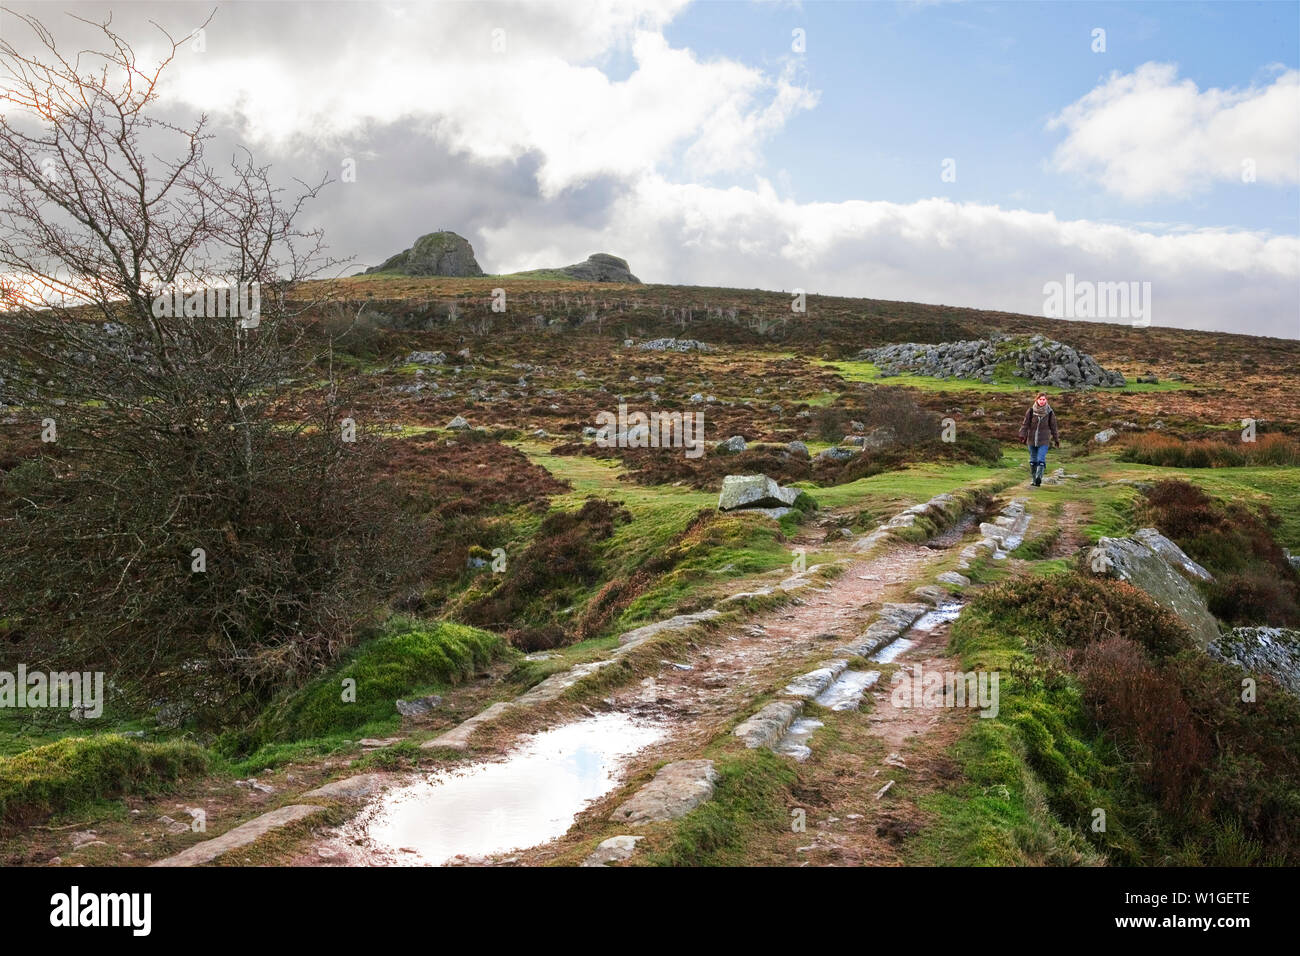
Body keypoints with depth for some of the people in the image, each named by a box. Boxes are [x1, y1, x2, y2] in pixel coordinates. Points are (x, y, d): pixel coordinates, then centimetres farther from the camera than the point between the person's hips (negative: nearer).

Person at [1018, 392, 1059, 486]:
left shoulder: (1050, 412, 0)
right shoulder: (1031, 411, 0)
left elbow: (1053, 427, 7)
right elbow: (1026, 424, 1)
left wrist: (1056, 440, 10)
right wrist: (1022, 435, -8)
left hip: (1043, 440, -2)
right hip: (1032, 440, 2)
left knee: (1041, 460, -16)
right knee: (1033, 461, 10)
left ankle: (1039, 477, -25)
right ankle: (1035, 480, 18)